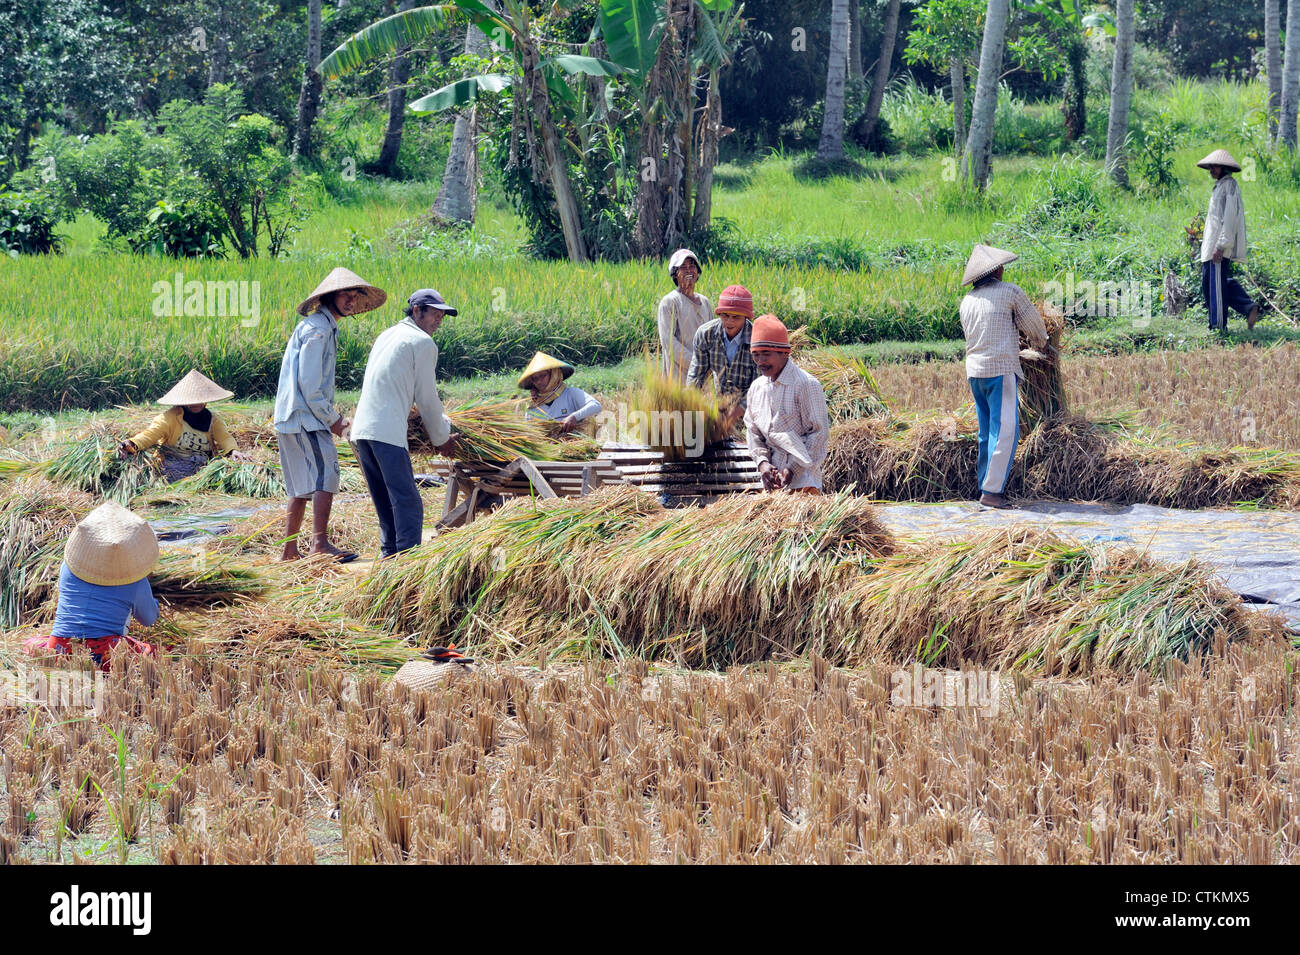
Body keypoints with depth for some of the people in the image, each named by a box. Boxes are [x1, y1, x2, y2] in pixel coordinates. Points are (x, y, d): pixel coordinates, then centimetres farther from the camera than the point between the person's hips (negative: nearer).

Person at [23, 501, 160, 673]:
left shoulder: (68, 567, 10)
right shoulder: (137, 583, 4)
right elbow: (149, 619, 22)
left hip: (61, 652, 2)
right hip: (104, 656, -2)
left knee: (32, 644, 32)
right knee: (151, 652, 22)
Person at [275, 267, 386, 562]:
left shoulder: (326, 328, 21)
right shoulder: (317, 328, -12)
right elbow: (309, 383, -18)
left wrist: (333, 417, 16)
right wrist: (331, 419, -9)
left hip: (291, 417, 11)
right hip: (305, 416, -11)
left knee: (302, 486, 12)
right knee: (325, 474, -18)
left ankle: (290, 550, 14)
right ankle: (320, 542, -28)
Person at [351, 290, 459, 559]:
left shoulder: (386, 335, 25)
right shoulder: (423, 343, -1)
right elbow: (427, 398, 1)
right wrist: (441, 438, 14)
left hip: (361, 428, 9)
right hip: (388, 433, -9)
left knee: (386, 504, 14)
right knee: (408, 503, -11)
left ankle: (390, 555, 16)